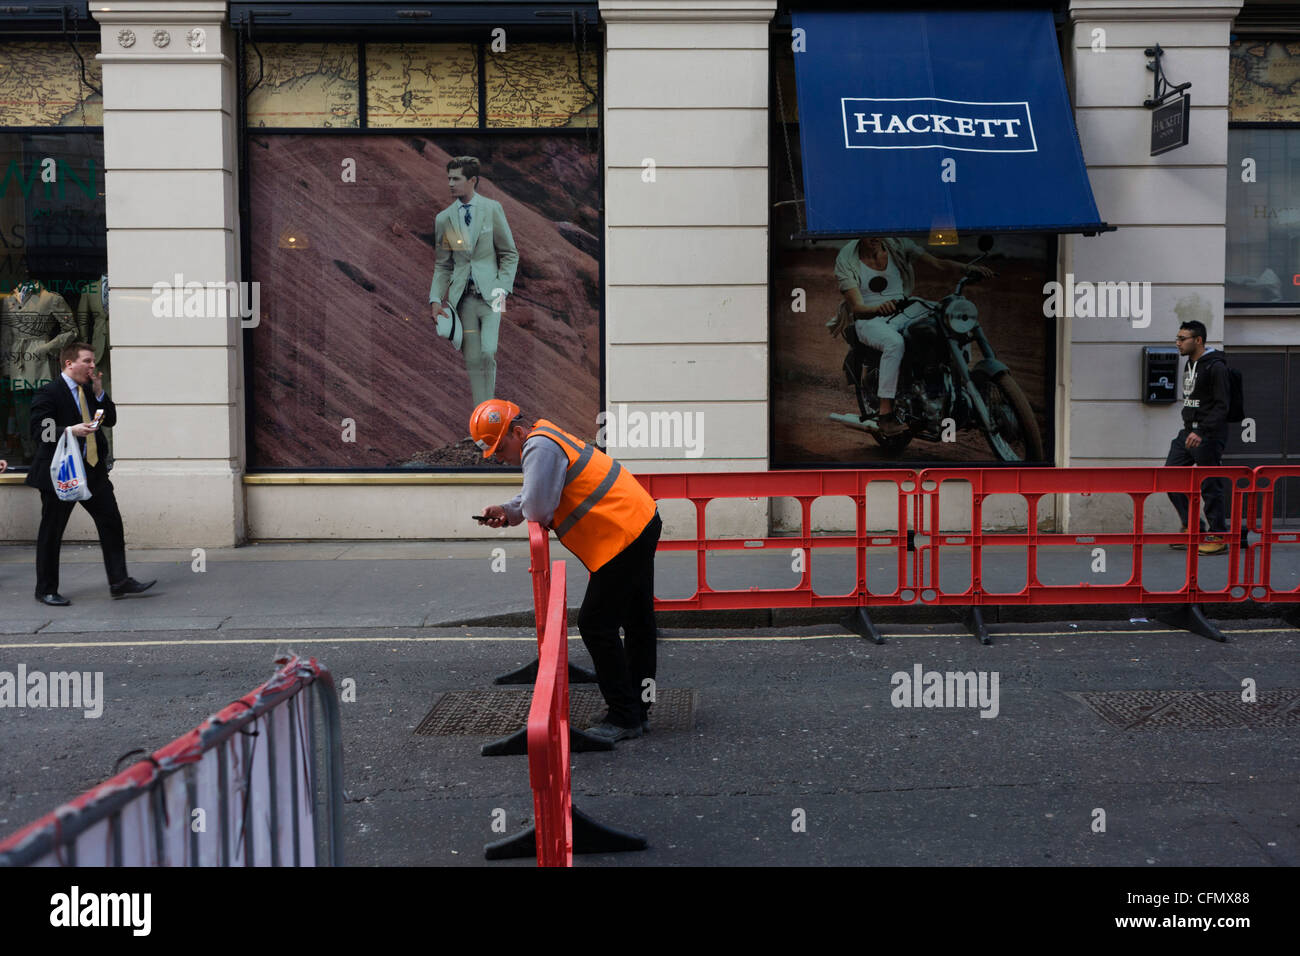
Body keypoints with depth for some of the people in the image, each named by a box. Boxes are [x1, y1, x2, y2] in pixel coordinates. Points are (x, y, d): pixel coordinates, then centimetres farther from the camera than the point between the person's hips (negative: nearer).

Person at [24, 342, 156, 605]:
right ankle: (46, 590, 15)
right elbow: (39, 430, -15)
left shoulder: (91, 391, 12)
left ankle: (119, 581, 10)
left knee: (111, 523, 4)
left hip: (93, 471, 7)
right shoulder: (48, 393, -10)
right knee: (51, 531, 4)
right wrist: (71, 430, -29)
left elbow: (111, 420, 12)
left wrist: (99, 392, -1)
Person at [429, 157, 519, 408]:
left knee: (487, 352, -15)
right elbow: (442, 265, 14)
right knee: (472, 359, -2)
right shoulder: (444, 218, 9)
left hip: (490, 295, -2)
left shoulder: (492, 209, 3)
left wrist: (502, 288, -6)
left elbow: (510, 254, 5)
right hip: (463, 297, 2)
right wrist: (435, 298, 0)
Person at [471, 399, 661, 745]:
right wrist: (507, 511, 5)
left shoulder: (540, 447, -17)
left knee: (596, 624, -5)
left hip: (623, 534, -11)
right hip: (642, 521, 11)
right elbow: (536, 497, 24)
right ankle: (638, 710, 28)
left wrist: (514, 513, 1)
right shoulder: (545, 437, 16)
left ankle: (624, 717, 3)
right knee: (638, 622, 16)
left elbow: (537, 509, -22)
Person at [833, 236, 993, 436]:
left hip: (904, 311, 4)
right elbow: (856, 306, -15)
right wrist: (879, 308, -37)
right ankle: (885, 415, -35)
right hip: (869, 320, -4)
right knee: (894, 343, -39)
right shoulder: (846, 258, -7)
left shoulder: (897, 244, 2)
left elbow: (938, 263, -7)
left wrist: (968, 268, -26)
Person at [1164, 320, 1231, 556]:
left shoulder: (1215, 366, -13)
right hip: (1187, 432, 9)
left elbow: (1221, 407, -17)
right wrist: (1188, 430, 20)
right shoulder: (1190, 365, 14)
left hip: (1208, 436, -9)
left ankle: (1218, 537, 6)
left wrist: (1201, 431, -26)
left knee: (1210, 486, -3)